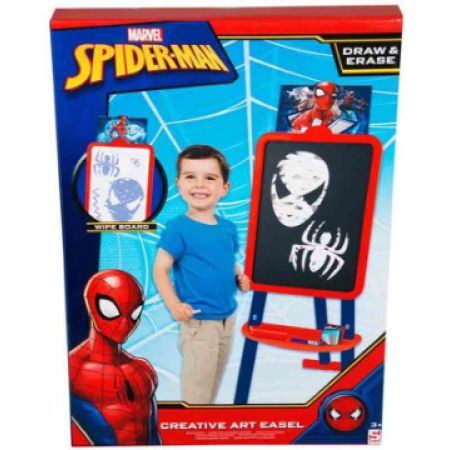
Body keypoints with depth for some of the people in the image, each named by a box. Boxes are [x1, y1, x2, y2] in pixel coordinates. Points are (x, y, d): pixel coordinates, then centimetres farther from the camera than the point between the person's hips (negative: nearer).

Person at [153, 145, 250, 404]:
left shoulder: (228, 228, 2)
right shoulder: (178, 228, -17)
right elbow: (160, 269, -17)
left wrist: (240, 277, -3)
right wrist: (174, 304, -29)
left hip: (228, 317, 7)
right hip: (198, 321, -7)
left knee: (215, 376, 24)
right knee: (198, 380, 4)